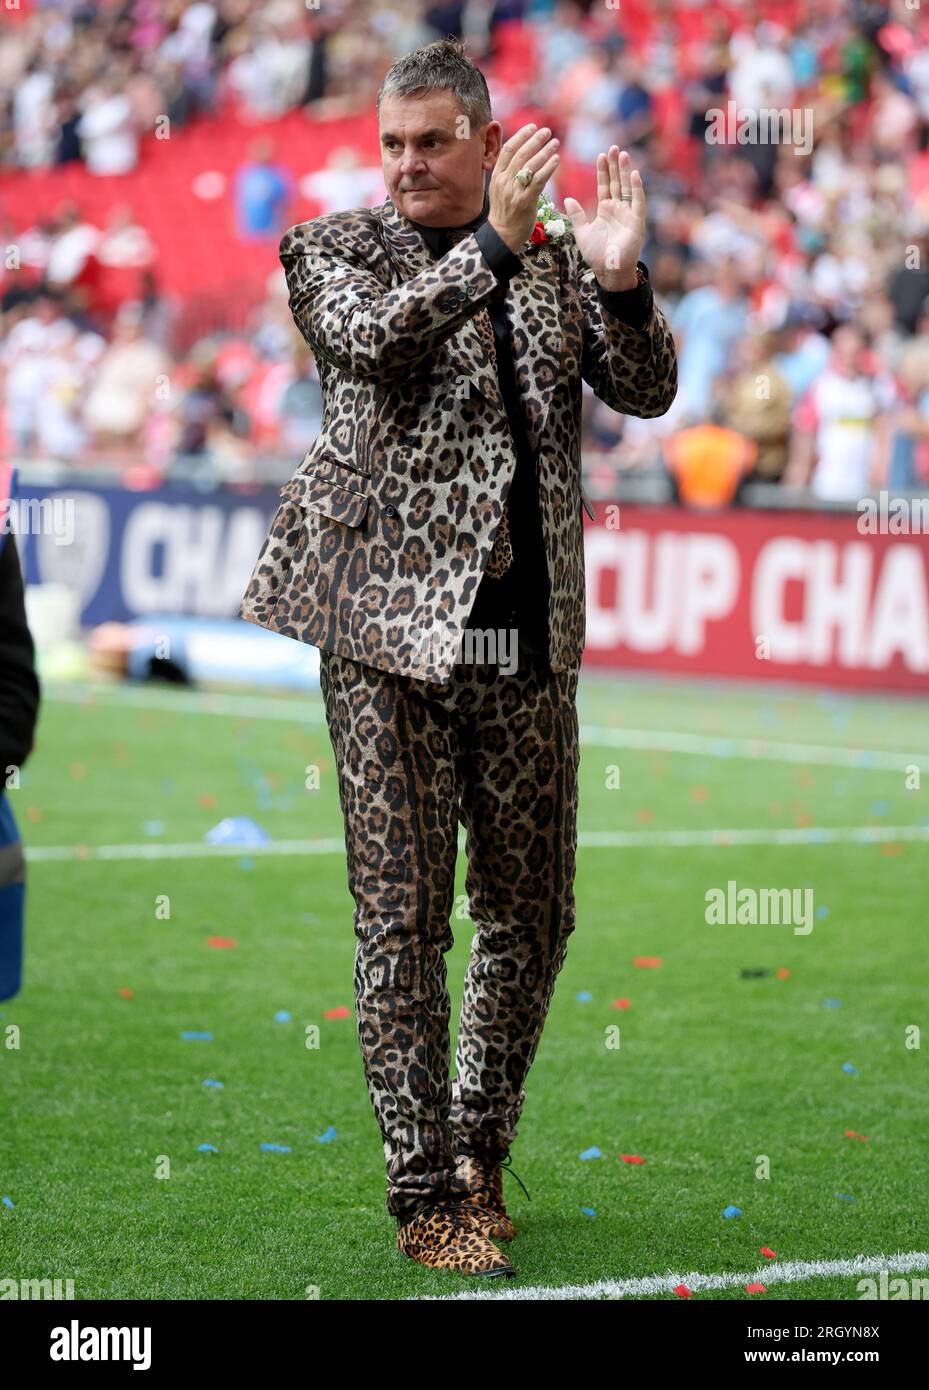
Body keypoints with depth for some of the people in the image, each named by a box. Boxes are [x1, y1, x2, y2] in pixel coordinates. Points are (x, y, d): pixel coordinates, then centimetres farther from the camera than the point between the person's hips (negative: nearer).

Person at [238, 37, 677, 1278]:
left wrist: (621, 282, -15)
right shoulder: (337, 250, 2)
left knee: (531, 914, 11)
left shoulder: (553, 258, 11)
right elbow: (373, 339, -18)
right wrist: (492, 245, -29)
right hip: (393, 629, -4)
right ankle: (426, 1193, 3)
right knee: (403, 916, -3)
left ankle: (482, 1151, 29)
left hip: (528, 639, 4)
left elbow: (647, 392, 3)